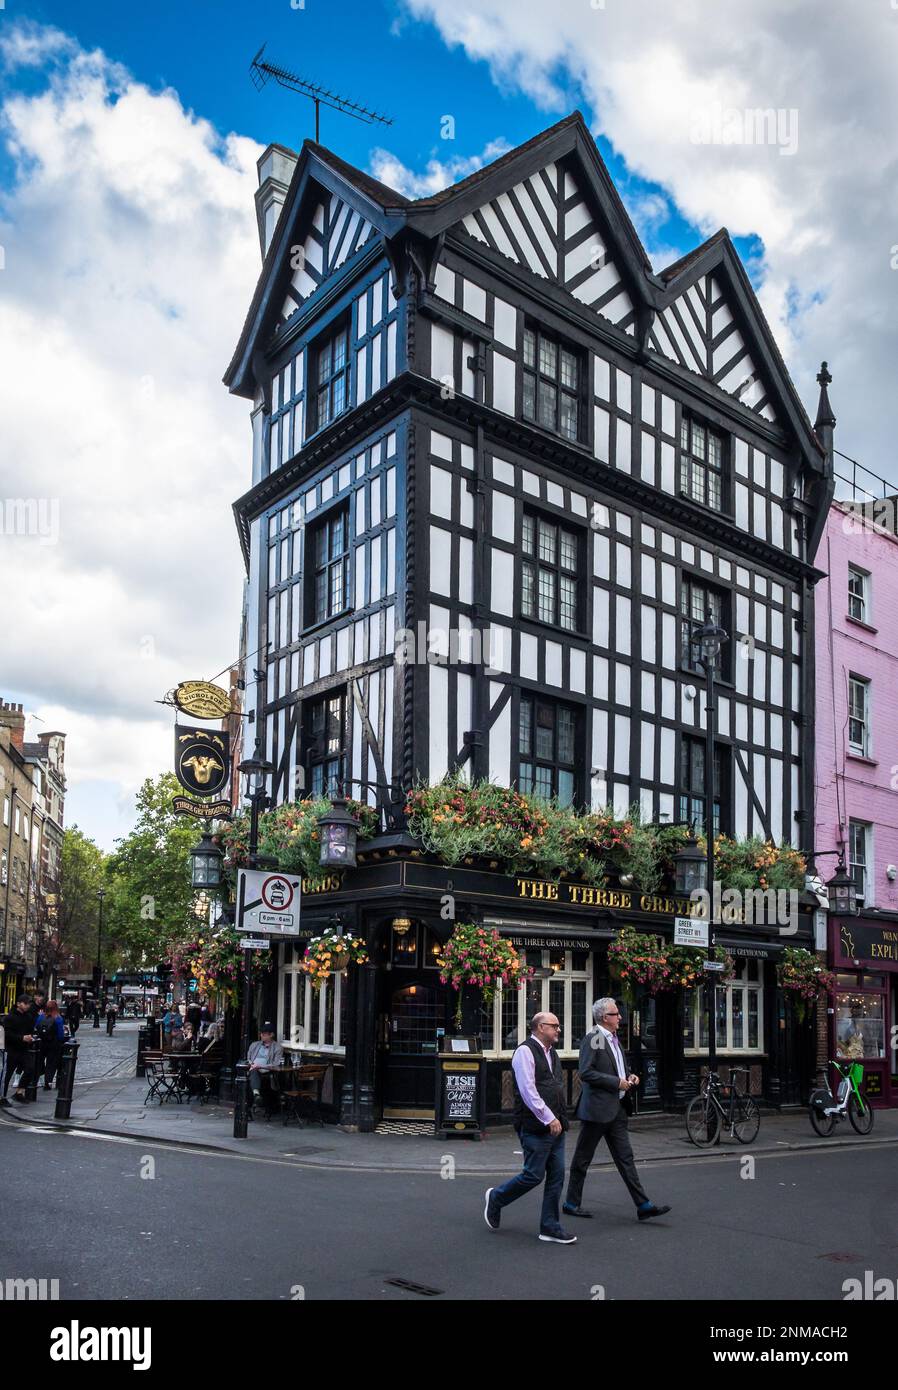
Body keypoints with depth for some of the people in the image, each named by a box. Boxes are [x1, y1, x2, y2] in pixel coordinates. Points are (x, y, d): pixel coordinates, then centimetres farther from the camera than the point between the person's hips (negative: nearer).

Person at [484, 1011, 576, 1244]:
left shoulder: (552, 1053, 16)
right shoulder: (526, 1052, -12)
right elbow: (528, 1091, -18)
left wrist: (561, 1118, 14)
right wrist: (549, 1119, -19)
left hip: (555, 1126, 9)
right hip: (535, 1127, -9)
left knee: (556, 1176, 7)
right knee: (534, 1175, -4)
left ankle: (550, 1228, 15)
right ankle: (496, 1198, 19)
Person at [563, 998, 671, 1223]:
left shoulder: (614, 1040, 14)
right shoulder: (592, 1040, -14)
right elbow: (586, 1073, -22)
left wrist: (629, 1077, 6)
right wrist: (617, 1082, -19)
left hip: (617, 1109, 8)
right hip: (597, 1109, -8)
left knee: (625, 1158, 7)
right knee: (583, 1158, 5)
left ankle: (643, 1206, 6)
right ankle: (572, 1203, 16)